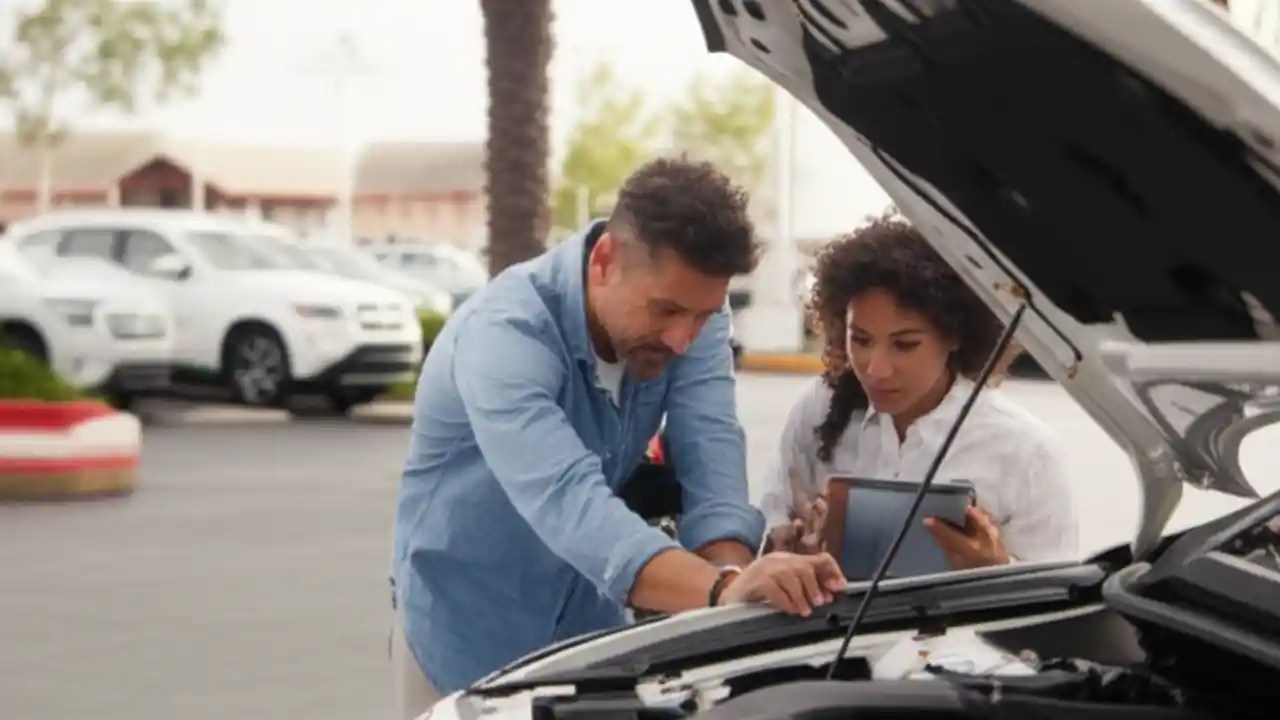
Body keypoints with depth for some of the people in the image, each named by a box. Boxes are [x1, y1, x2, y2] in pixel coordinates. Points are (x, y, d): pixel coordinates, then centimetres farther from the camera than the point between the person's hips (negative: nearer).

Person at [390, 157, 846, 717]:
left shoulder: (689, 304, -13)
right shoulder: (505, 333, -31)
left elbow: (710, 450, -23)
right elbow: (569, 503, -45)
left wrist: (731, 576, -43)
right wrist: (723, 590, -59)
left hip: (589, 624, 5)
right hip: (469, 630, -5)